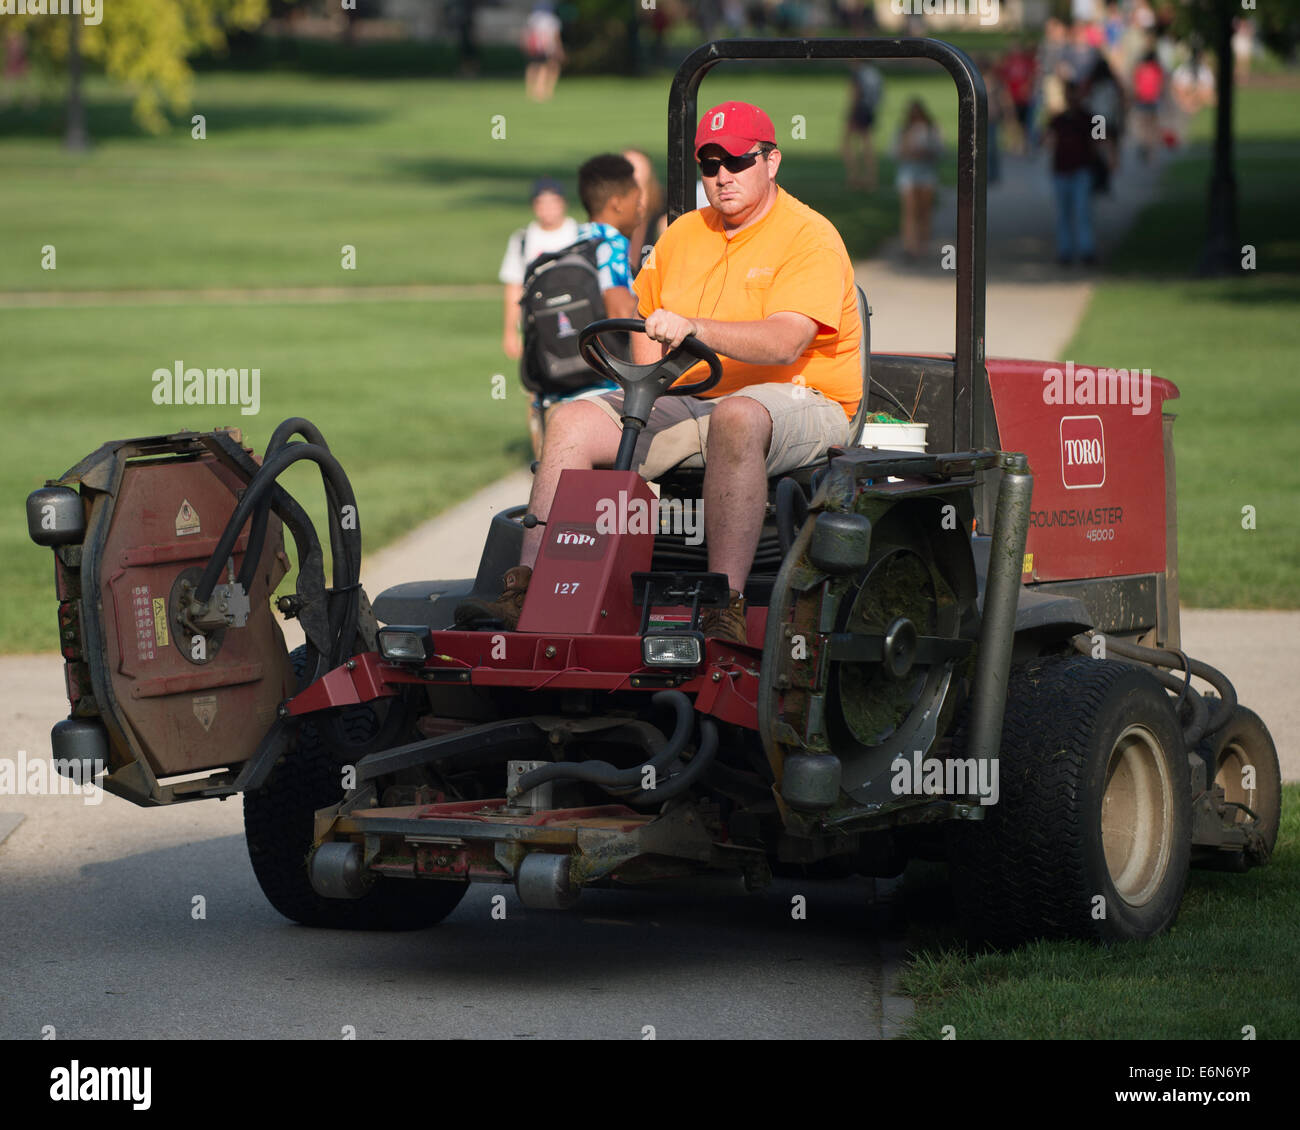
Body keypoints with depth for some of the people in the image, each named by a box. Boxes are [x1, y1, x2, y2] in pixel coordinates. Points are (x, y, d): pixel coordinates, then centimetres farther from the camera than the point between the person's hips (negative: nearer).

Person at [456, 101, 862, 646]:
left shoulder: (809, 238, -7)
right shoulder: (683, 234, 16)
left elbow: (785, 342, -23)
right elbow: (646, 315, 30)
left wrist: (694, 328, -36)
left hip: (798, 403, -7)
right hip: (690, 401, 7)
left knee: (737, 416, -42)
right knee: (573, 421, -12)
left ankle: (726, 608, -46)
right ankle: (527, 590, -21)